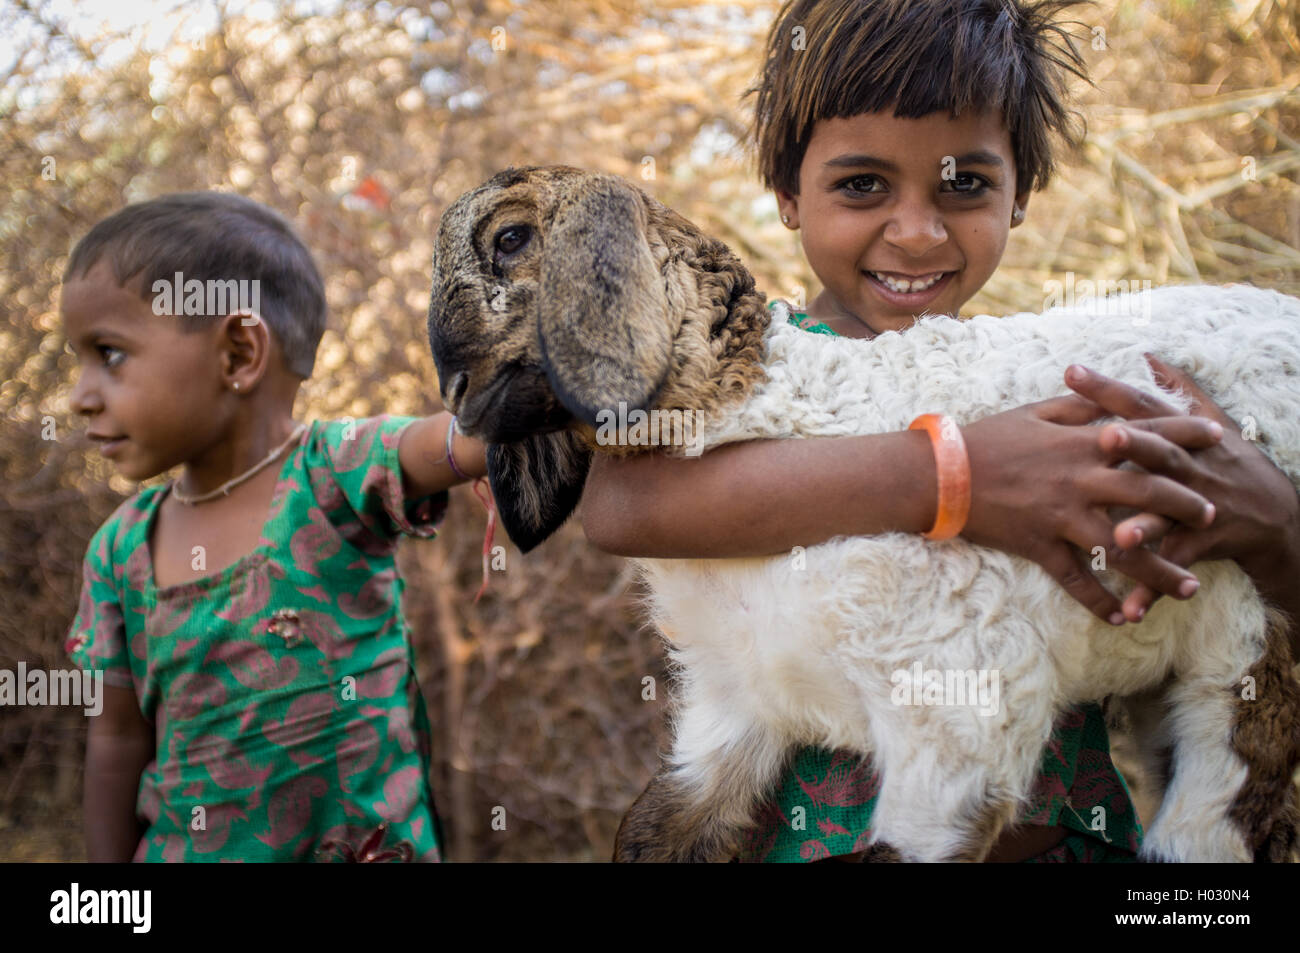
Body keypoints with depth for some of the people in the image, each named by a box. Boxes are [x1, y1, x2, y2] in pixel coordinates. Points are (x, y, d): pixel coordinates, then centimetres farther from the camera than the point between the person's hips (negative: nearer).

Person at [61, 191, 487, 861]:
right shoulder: (121, 549, -3)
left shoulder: (335, 473, -16)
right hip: (179, 846, 4)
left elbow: (478, 433, -33)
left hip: (369, 844, -3)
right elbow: (121, 737, 4)